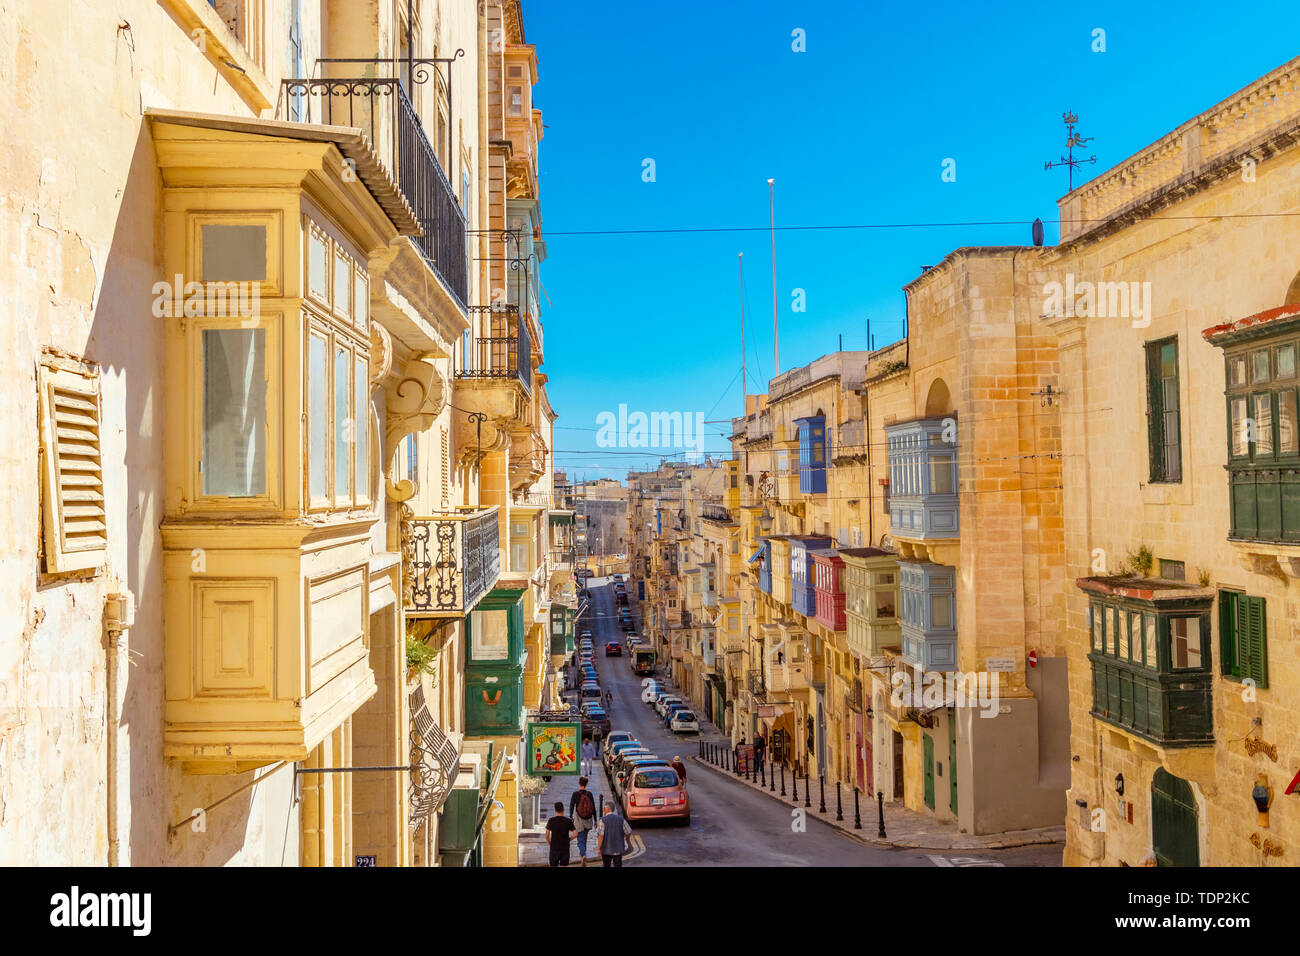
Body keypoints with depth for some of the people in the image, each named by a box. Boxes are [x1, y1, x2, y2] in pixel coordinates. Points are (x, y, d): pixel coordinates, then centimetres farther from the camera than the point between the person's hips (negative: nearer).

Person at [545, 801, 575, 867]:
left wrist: (549, 844, 9)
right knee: (563, 866, 6)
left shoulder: (551, 821, -5)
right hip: (565, 848, 0)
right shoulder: (568, 821, -5)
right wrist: (568, 839, 9)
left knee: (554, 865, 10)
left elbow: (547, 835, -6)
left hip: (554, 848, 0)